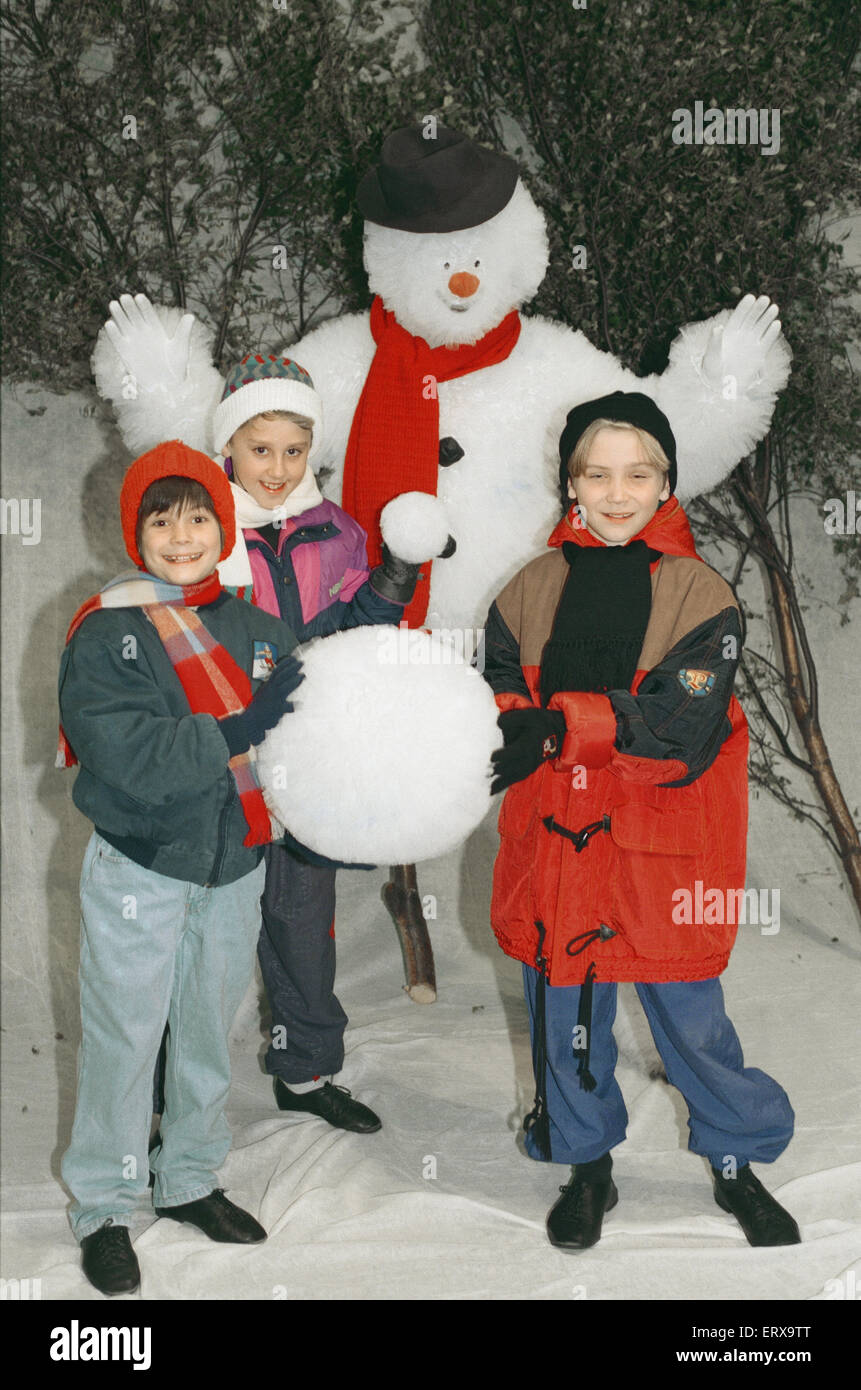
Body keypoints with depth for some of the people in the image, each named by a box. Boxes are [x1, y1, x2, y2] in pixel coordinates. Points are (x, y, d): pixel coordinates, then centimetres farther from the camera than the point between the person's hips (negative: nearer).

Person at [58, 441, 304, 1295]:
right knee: (124, 1038, 4)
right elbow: (128, 757, -22)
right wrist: (235, 732, -28)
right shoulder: (104, 635, -11)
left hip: (235, 863, 5)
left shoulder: (260, 631, 3)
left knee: (210, 1030, 17)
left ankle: (191, 1178, 36)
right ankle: (104, 1207, 22)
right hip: (140, 866, -4)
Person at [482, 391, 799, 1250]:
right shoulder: (533, 590, 3)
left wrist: (560, 725, -26)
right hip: (554, 848, 3)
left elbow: (683, 732, -17)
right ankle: (587, 1167, 37)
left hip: (662, 857, -2)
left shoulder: (701, 597, -6)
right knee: (565, 1019, 15)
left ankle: (738, 1164, 35)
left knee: (691, 1022, 9)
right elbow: (497, 707, -1)